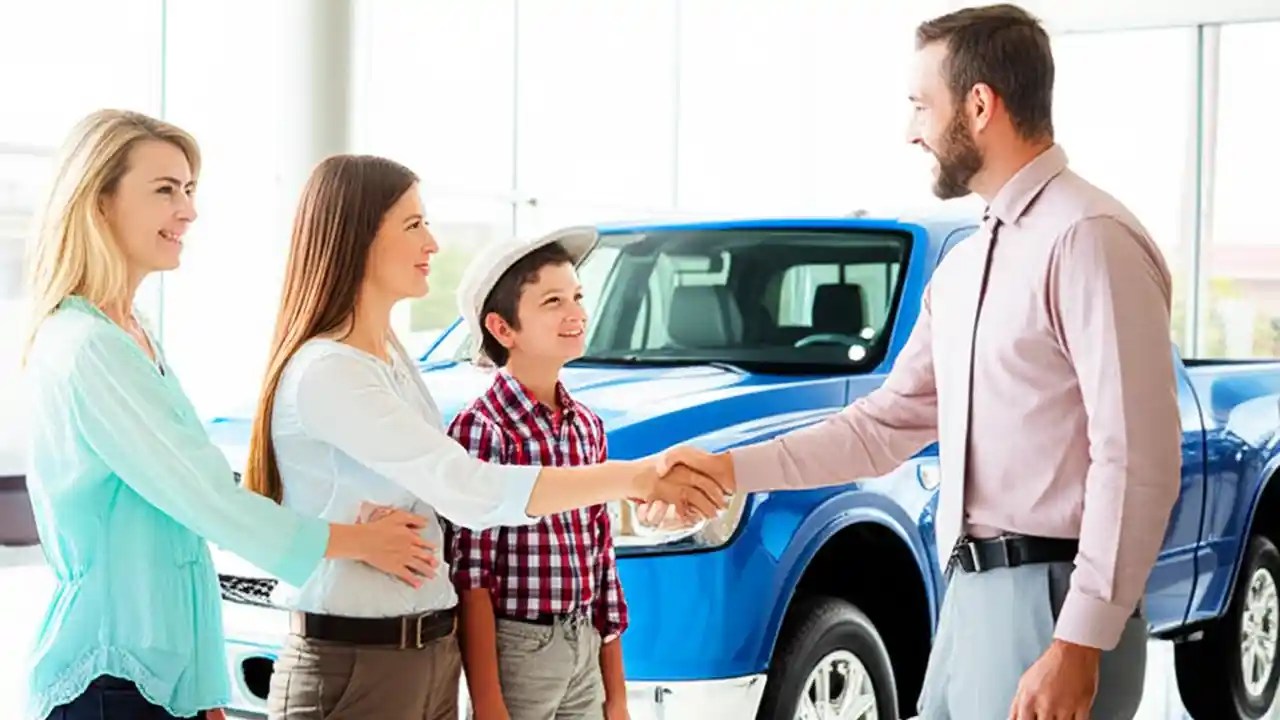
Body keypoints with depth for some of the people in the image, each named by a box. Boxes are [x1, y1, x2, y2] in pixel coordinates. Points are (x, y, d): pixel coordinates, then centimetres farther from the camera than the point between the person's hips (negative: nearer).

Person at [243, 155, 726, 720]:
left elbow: (451, 490, 8)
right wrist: (635, 476, -22)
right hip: (351, 668, -9)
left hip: (431, 655, 9)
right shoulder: (326, 373, -19)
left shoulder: (390, 354, 12)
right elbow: (473, 493, -25)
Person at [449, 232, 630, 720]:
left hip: (585, 648, 6)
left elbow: (602, 562, 11)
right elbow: (471, 580, -15)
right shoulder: (481, 429, -14)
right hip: (515, 650, -6)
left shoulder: (588, 426, 7)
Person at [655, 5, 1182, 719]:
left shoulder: (1088, 239, -14)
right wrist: (730, 468, 11)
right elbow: (887, 425, 18)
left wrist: (1079, 644, -21)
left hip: (1049, 605, -9)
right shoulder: (964, 266, 15)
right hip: (970, 600, 9)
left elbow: (1137, 460, -19)